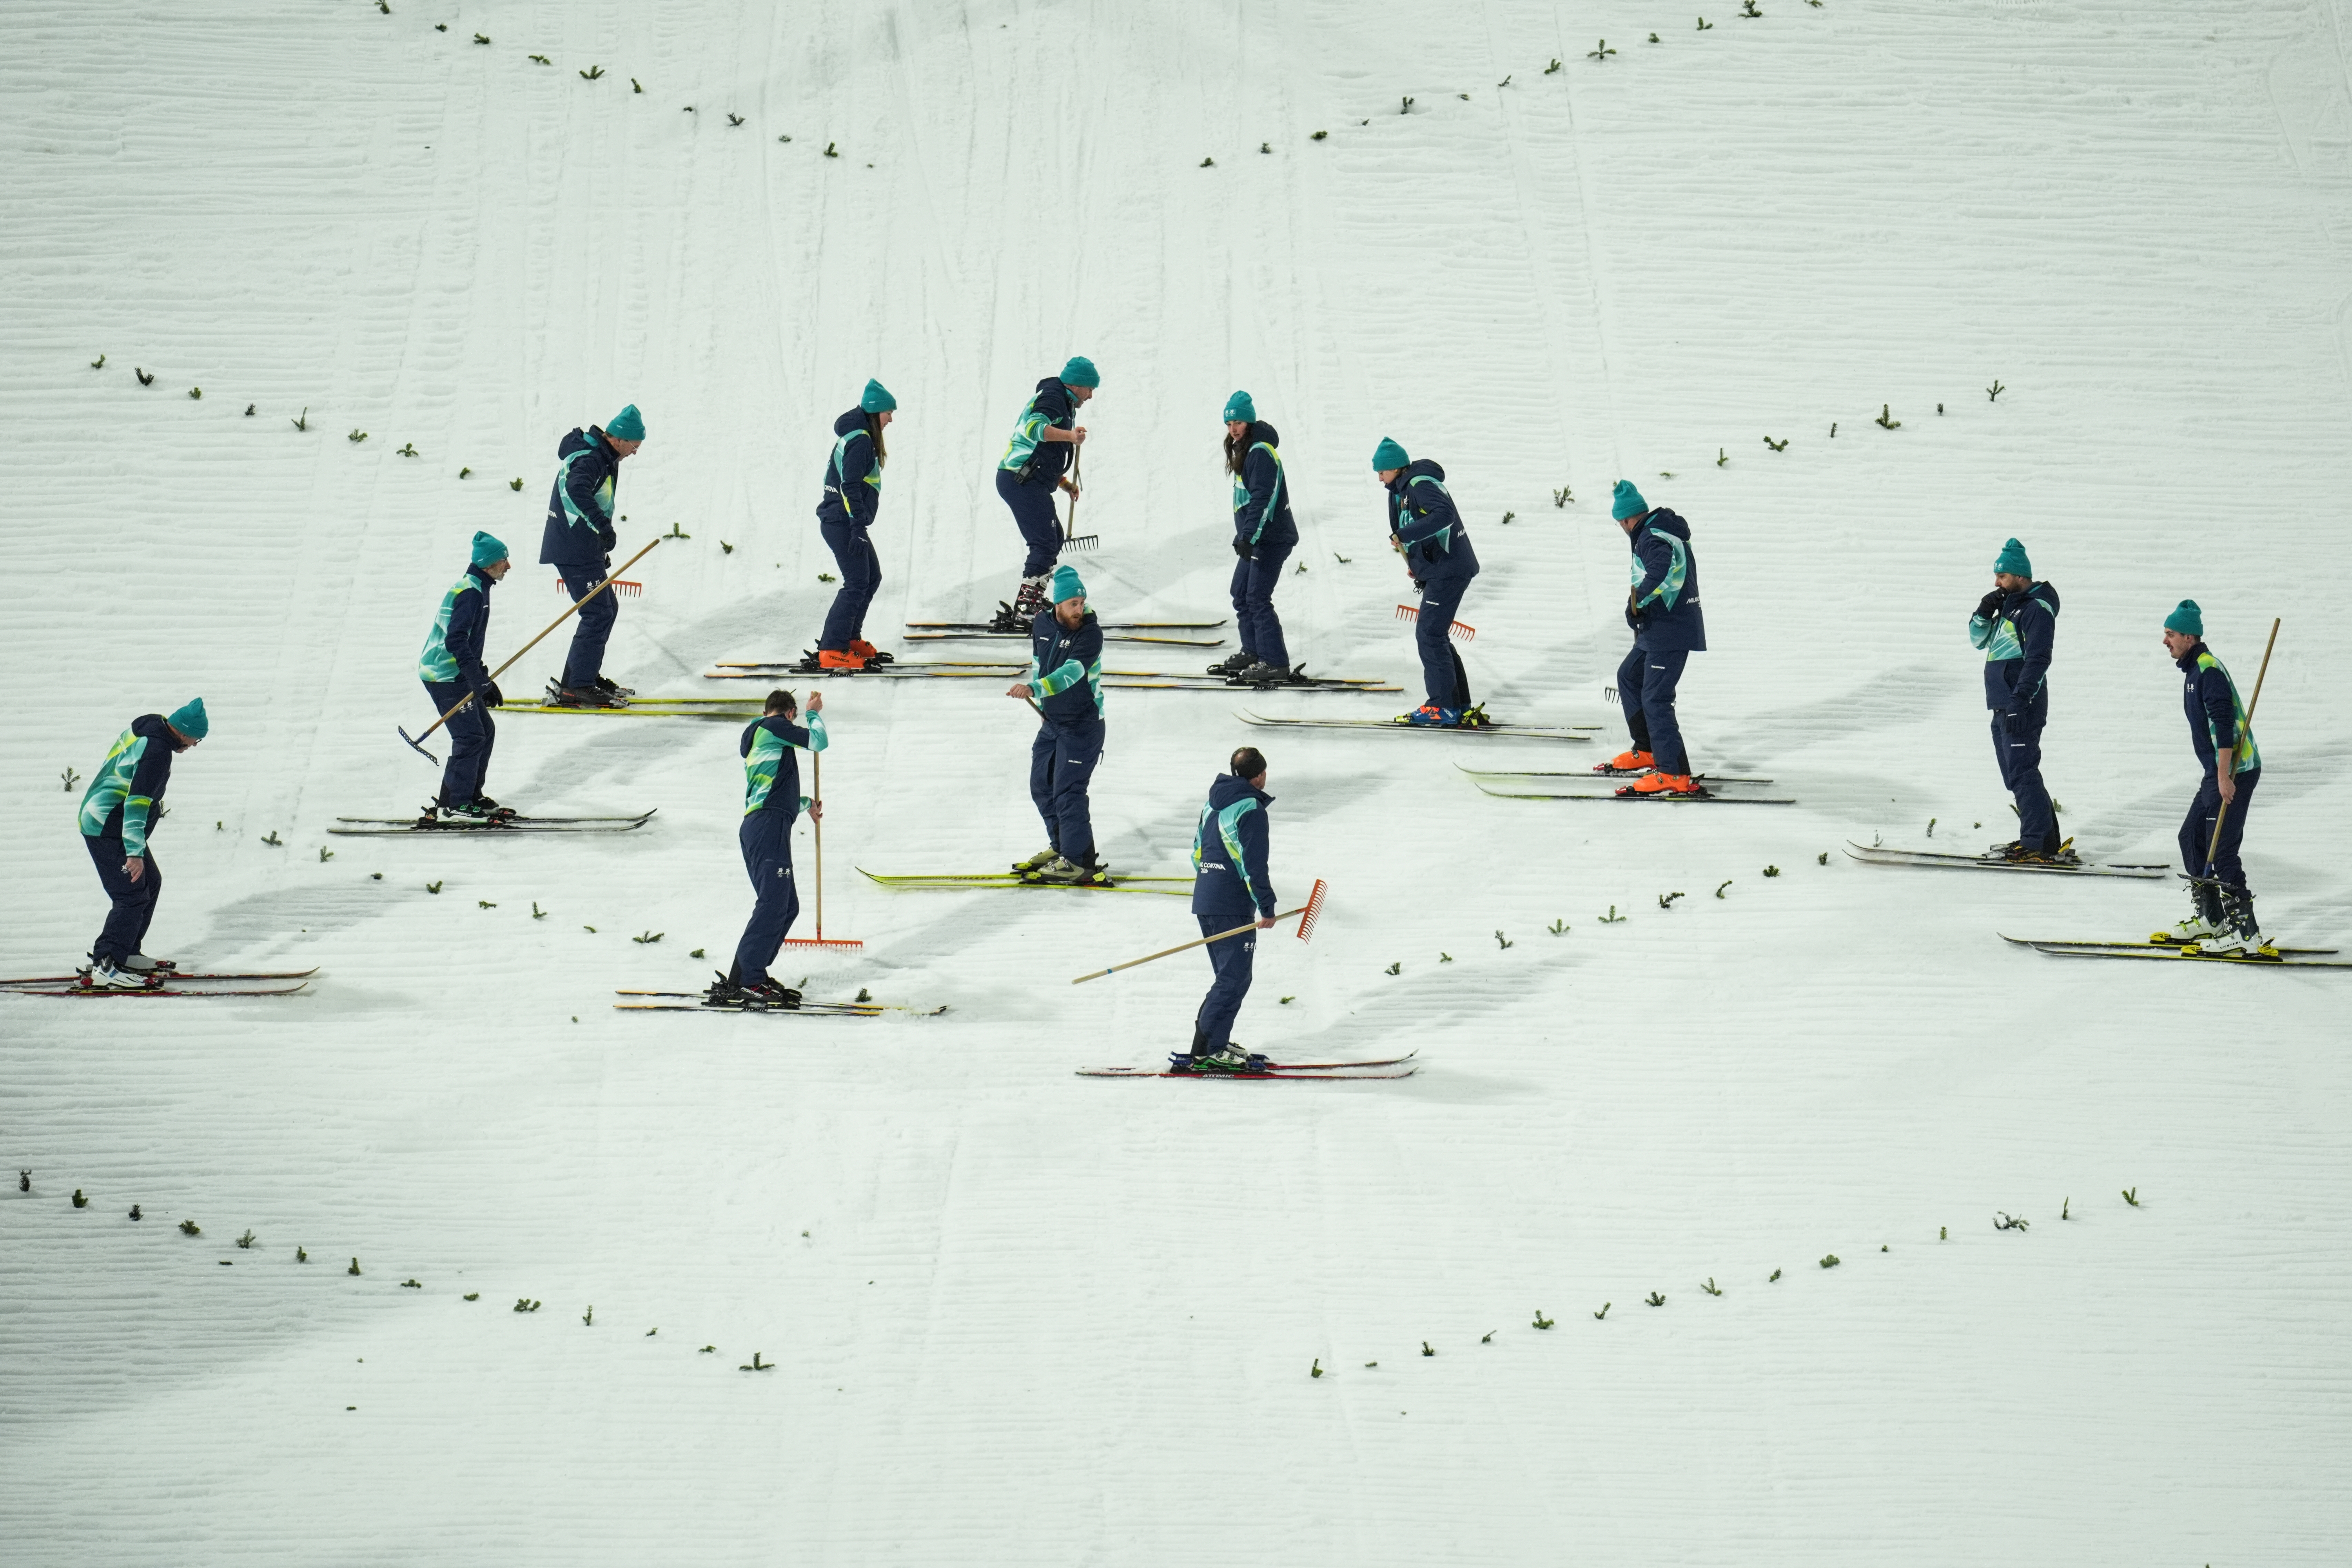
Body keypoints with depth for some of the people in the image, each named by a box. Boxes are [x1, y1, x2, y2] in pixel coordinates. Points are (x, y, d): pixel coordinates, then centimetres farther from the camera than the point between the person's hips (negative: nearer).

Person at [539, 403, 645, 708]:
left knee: (607, 609, 17)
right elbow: (577, 490, -40)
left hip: (587, 550, 11)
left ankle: (586, 675, 26)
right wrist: (604, 526, -45)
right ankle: (575, 688, -11)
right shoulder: (588, 459, -18)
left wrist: (602, 549, 31)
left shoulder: (604, 458, 16)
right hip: (574, 552, -11)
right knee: (598, 614, -12)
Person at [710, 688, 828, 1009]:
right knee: (773, 904, -17)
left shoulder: (757, 740, 29)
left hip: (756, 827, 10)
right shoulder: (774, 726, 2)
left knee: (788, 906, 12)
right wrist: (814, 712, 16)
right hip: (769, 826, -10)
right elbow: (818, 741, -4)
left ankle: (752, 974, 10)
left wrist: (806, 804, 57)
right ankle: (743, 982, -25)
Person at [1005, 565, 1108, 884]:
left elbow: (1071, 672, -35)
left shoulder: (1091, 633, -21)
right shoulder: (1042, 625, -1)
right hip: (1051, 721, 8)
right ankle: (1060, 846, 32)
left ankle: (1077, 861, 1)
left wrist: (1033, 689, -48)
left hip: (1083, 724, -8)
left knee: (1068, 792, -9)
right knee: (1041, 786, 16)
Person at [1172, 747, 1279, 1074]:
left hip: (1205, 899, 9)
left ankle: (1217, 1043, 19)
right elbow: (1253, 864, -17)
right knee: (1235, 980, -7)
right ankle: (1204, 1052, -10)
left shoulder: (1213, 804, 15)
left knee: (1229, 977, 18)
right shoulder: (1251, 810, -13)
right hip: (1232, 907, -9)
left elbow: (1197, 851, 20)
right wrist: (1267, 906, -11)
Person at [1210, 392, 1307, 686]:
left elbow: (1262, 499, -23)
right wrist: (1243, 536, 23)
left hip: (1271, 538, -10)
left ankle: (1276, 663, -11)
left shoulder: (1261, 452, -16)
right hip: (1255, 538, 10)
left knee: (1258, 599, -12)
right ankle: (1253, 653, 25)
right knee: (1241, 595, 14)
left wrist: (1248, 537, -27)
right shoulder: (1244, 451, 16)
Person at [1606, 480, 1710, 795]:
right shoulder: (1665, 529, 13)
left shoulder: (1653, 539, -19)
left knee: (1655, 699, -11)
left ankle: (1676, 775, -12)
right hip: (1657, 631, 11)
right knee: (1629, 677, 24)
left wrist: (1636, 601, -26)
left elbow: (1661, 570, -39)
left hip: (1670, 633, -11)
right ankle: (1647, 751, 32)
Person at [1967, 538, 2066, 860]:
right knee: (2016, 774, 13)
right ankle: (2046, 841, 18)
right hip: (2003, 705, 10)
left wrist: (2021, 700, -26)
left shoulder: (2037, 609, -11)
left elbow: (2038, 660, -19)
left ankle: (2039, 845, -14)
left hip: (2022, 705, -10)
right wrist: (1984, 613, 3)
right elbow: (1980, 640, 22)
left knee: (2021, 773, -13)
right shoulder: (2010, 606, 20)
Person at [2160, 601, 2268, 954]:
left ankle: (2246, 934, -9)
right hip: (2219, 771, 11)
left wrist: (2224, 774, -26)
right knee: (2192, 838, 17)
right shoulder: (2195, 670, 17)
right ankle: (2211, 918, 26)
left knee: (2220, 850, -11)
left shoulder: (2209, 670, -15)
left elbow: (2224, 723, -23)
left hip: (2235, 772, -11)